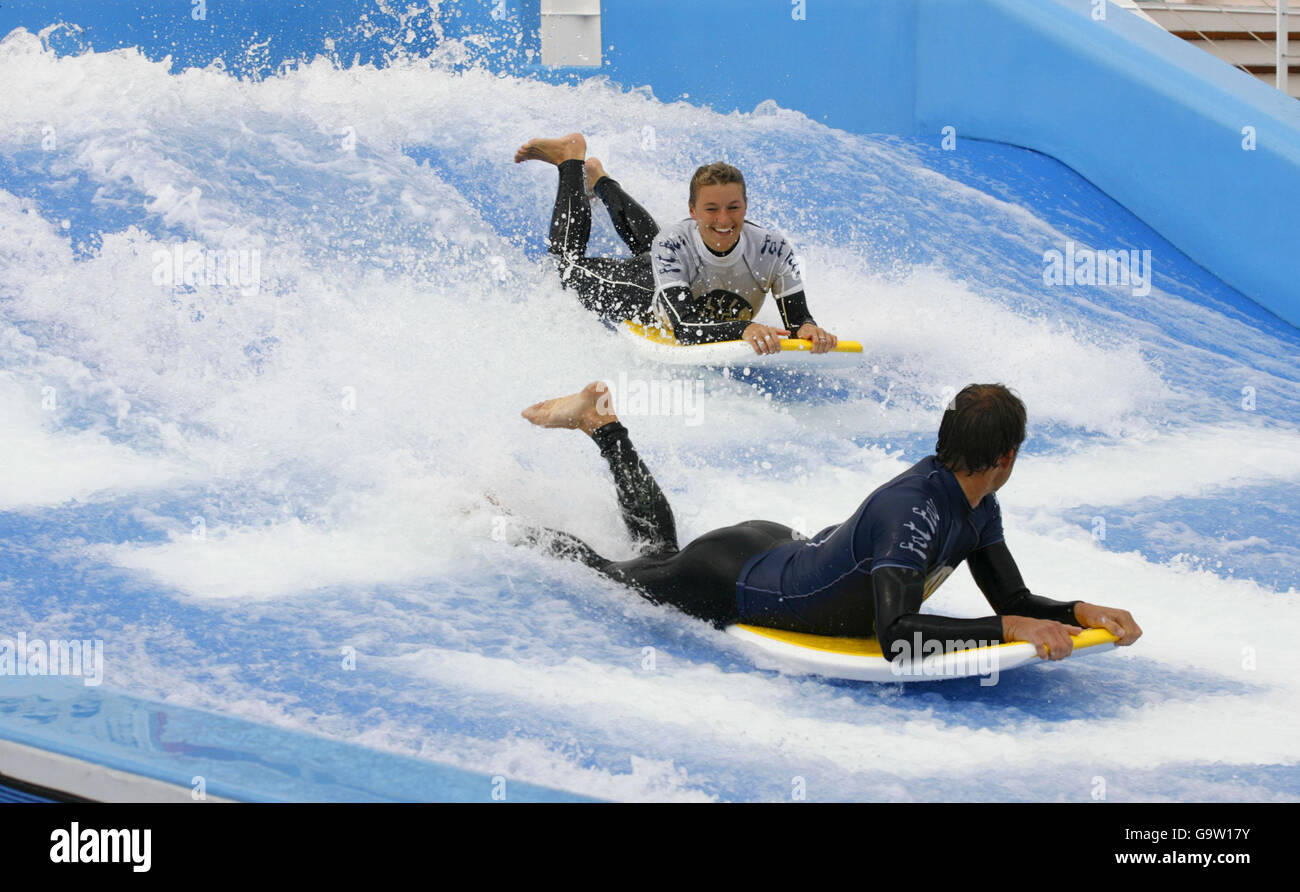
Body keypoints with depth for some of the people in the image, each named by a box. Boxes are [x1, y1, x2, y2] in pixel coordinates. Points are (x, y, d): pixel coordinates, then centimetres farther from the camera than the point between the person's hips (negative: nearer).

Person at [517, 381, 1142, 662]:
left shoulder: (976, 508, -11)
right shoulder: (914, 511, -40)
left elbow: (1014, 599, -4)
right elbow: (895, 637, -47)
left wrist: (1081, 611, -24)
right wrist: (1011, 628, -48)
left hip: (774, 551, 8)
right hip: (730, 582, -8)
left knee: (660, 548, 35)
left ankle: (602, 425, 44)